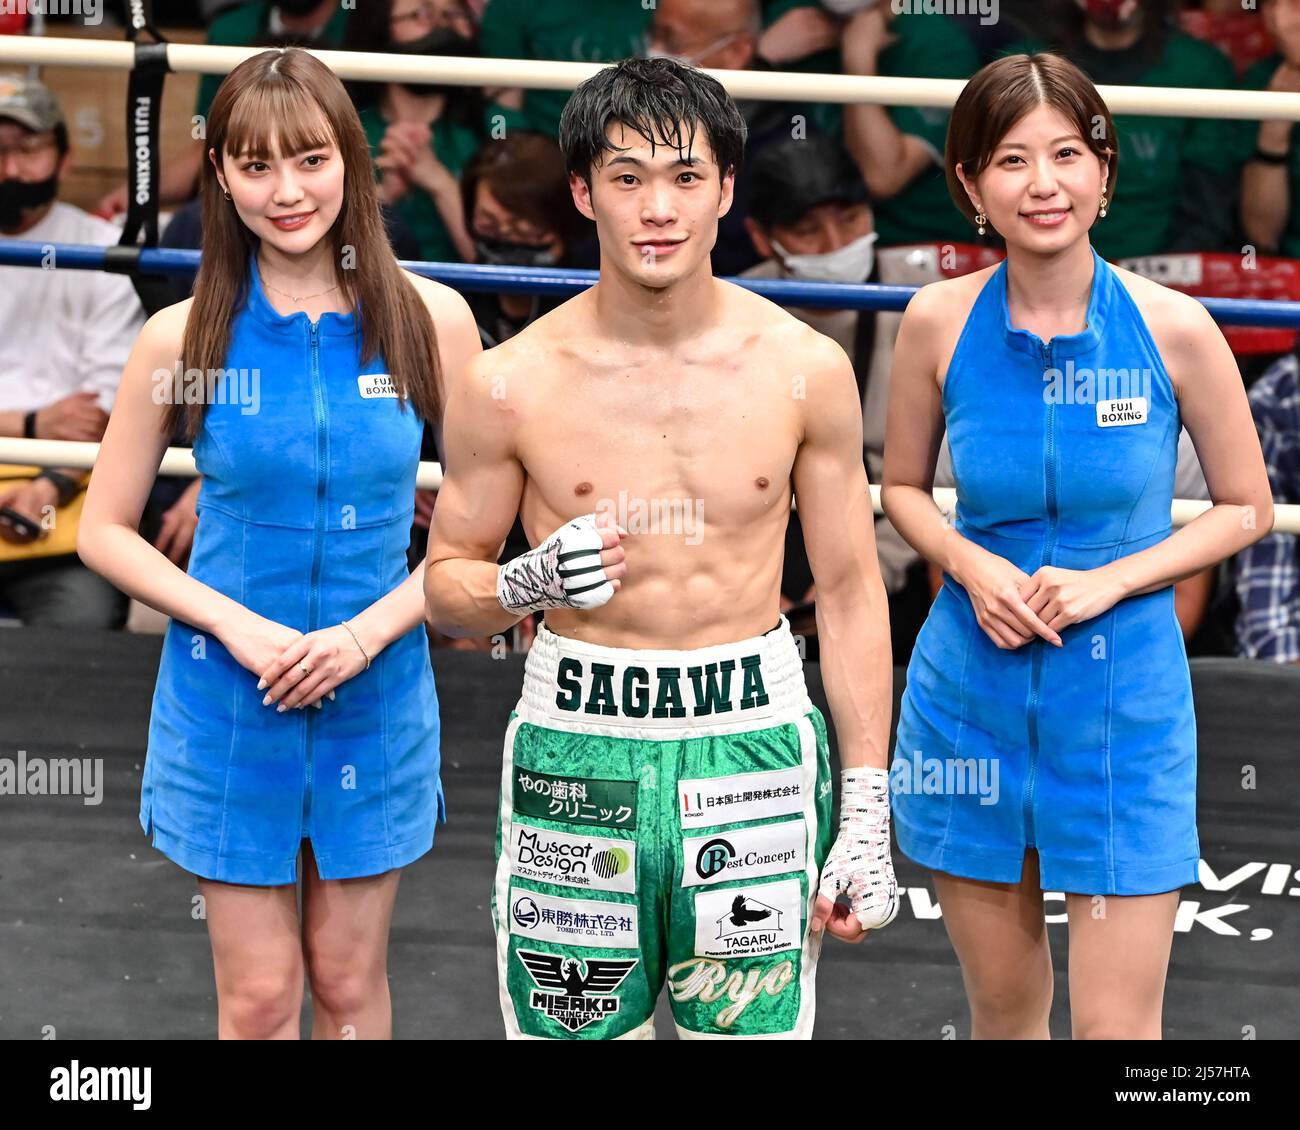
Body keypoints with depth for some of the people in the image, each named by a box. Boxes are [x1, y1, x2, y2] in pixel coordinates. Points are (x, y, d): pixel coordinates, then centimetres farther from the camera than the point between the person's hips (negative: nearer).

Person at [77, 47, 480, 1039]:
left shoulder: (430, 320, -6)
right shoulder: (183, 340, -8)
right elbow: (105, 531, 0)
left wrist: (369, 631, -14)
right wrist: (237, 625, -14)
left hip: (378, 698, 1)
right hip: (227, 703, -1)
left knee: (349, 977, 13)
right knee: (259, 994, 6)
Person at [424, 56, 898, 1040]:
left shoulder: (805, 368, -1)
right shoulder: (510, 385, -5)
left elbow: (851, 591, 4)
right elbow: (445, 584, 6)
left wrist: (868, 815, 1)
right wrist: (531, 582, -18)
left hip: (755, 742, 1)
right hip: (576, 752, 0)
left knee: (753, 1026, 4)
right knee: (577, 1028, 5)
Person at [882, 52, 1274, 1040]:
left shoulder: (1174, 327, -10)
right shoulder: (940, 321, -5)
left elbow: (1247, 507, 1)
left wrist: (1113, 580, -13)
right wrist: (970, 565, -11)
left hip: (1123, 698, -2)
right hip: (972, 688, 2)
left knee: (1118, 1026, 0)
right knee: (1002, 1008, 14)